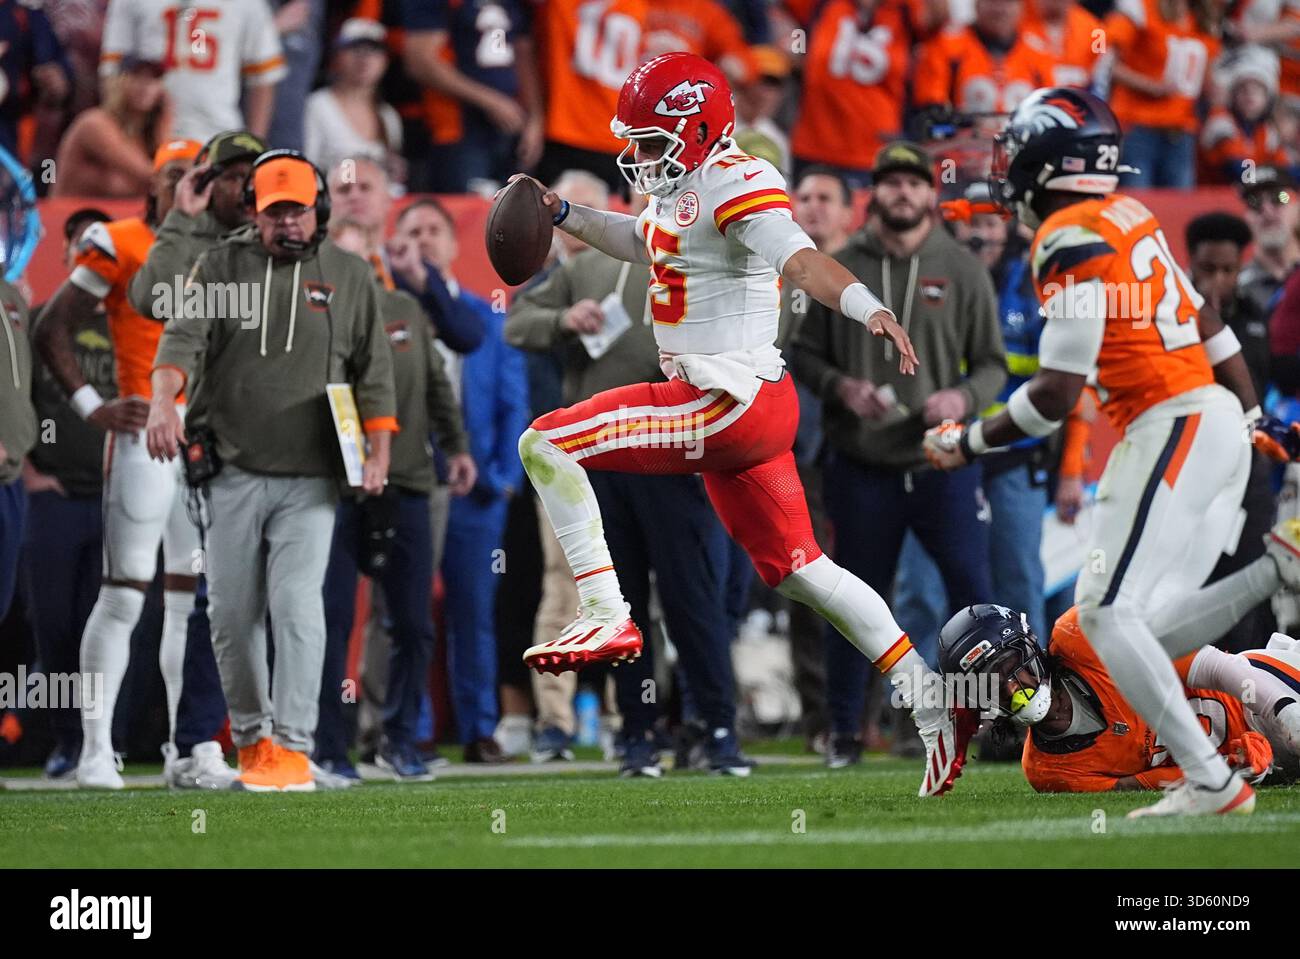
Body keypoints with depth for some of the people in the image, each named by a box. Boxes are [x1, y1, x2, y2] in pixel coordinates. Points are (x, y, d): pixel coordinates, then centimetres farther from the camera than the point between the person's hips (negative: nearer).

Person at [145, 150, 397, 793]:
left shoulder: (348, 276, 7)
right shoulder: (220, 268, 5)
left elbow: (373, 371, 9)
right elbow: (184, 337, -8)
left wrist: (378, 452, -1)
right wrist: (163, 401, -27)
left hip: (311, 479, -1)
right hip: (232, 474, 1)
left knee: (297, 606, -14)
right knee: (230, 613, 3)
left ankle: (292, 750, -16)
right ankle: (250, 736, 18)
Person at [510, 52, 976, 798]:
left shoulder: (735, 186, -15)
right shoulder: (681, 191, 15)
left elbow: (800, 258, -32)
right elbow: (642, 240, 38)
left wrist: (869, 310, -47)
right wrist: (566, 215, 32)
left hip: (732, 402, -10)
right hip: (737, 412, 10)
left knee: (546, 444, -12)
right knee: (798, 569, 14)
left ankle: (607, 617, -11)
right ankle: (936, 710, 15)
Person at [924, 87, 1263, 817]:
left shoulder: (1070, 242, -13)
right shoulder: (1131, 217, 13)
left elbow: (1059, 392, -15)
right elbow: (1206, 323, 21)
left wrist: (971, 442, -2)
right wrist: (1253, 419, 31)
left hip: (1170, 426, -9)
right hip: (1219, 424, 9)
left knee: (1108, 611, -11)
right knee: (1158, 618, 13)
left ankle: (1210, 780, -16)